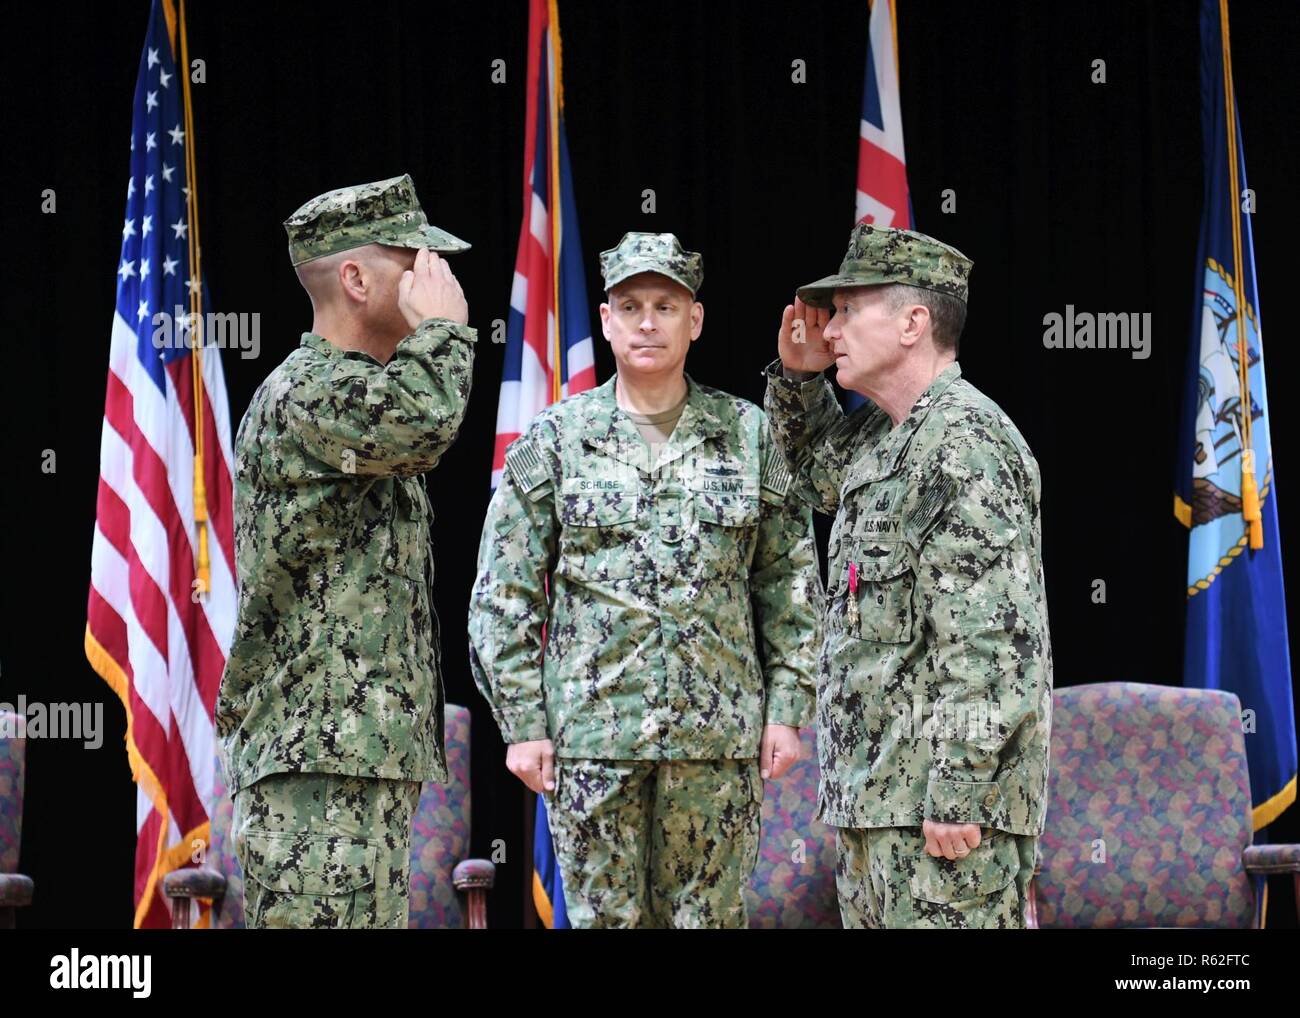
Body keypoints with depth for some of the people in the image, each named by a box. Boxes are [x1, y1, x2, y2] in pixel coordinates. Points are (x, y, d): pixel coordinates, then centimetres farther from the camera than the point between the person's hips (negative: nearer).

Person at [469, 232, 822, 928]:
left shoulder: (749, 435, 7)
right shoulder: (554, 440, 3)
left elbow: (791, 583, 10)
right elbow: (504, 595, 3)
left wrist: (787, 708, 3)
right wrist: (521, 723, -2)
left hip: (720, 736, 1)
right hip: (592, 732, -1)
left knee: (710, 918, 5)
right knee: (604, 916, 2)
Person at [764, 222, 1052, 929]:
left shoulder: (965, 442, -15)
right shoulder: (884, 435, 16)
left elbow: (992, 640, -22)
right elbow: (817, 479, 40)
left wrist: (958, 795, -25)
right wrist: (797, 377, 20)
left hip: (942, 799, -11)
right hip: (872, 794, 11)